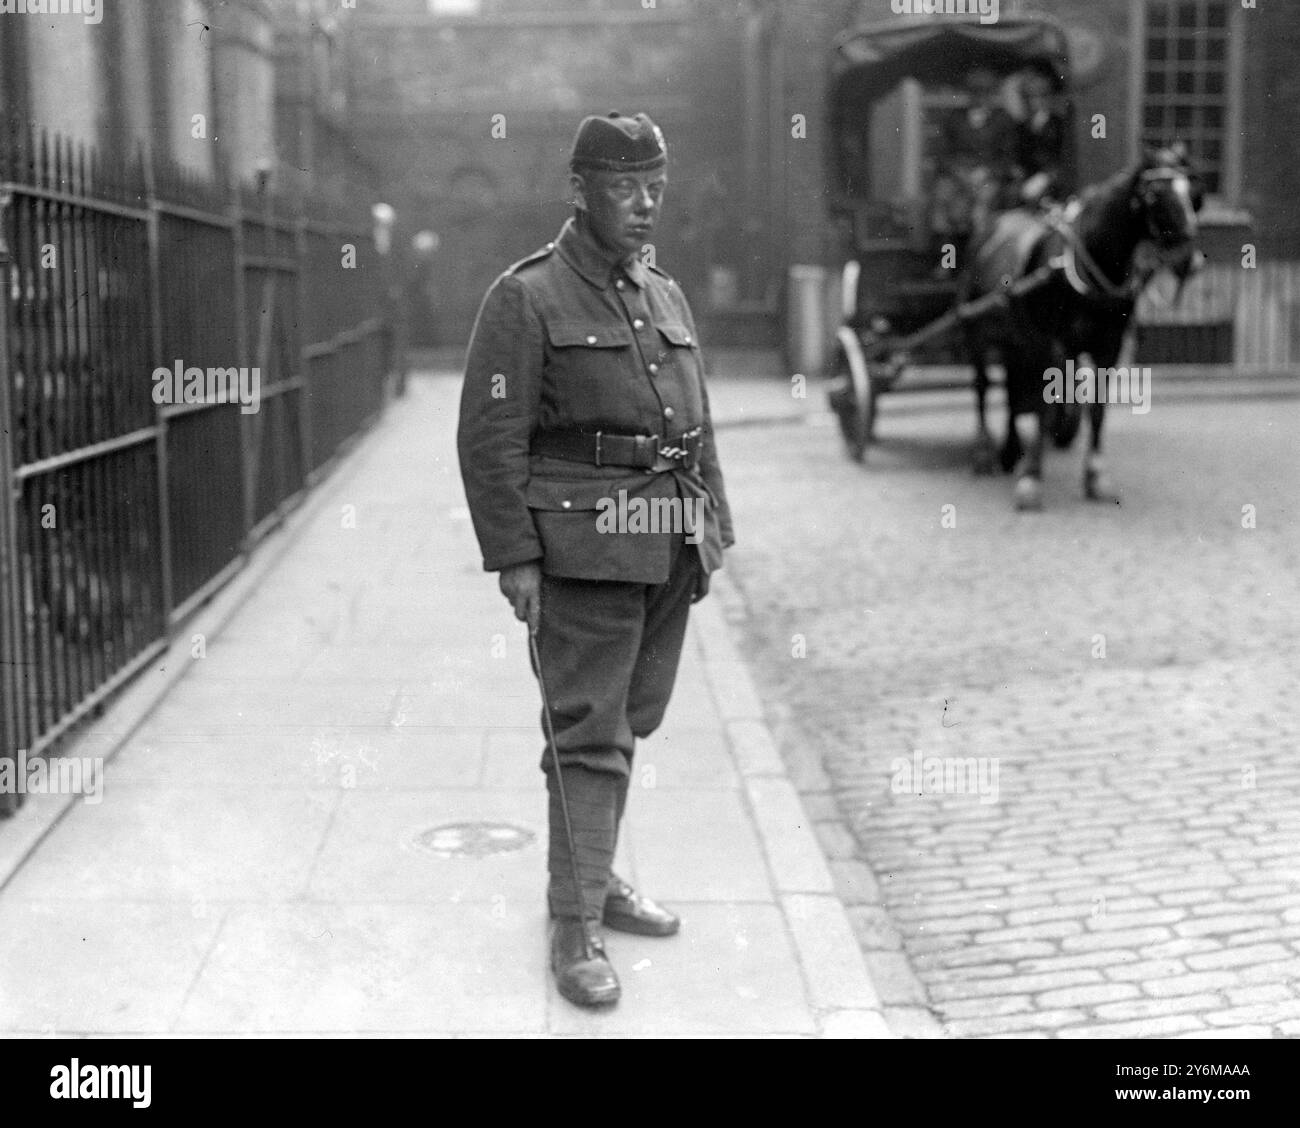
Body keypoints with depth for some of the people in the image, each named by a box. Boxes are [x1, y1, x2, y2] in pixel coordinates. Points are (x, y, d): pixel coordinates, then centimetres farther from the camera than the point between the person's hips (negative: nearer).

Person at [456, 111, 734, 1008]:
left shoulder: (667, 296, 16)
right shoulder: (526, 297, -5)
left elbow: (700, 430, 20)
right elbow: (490, 438, -10)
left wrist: (714, 529, 14)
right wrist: (514, 556, -14)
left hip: (669, 555, 7)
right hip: (583, 552, -6)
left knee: (627, 727, 14)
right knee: (589, 735, -4)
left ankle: (593, 876, 29)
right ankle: (577, 925, 4)